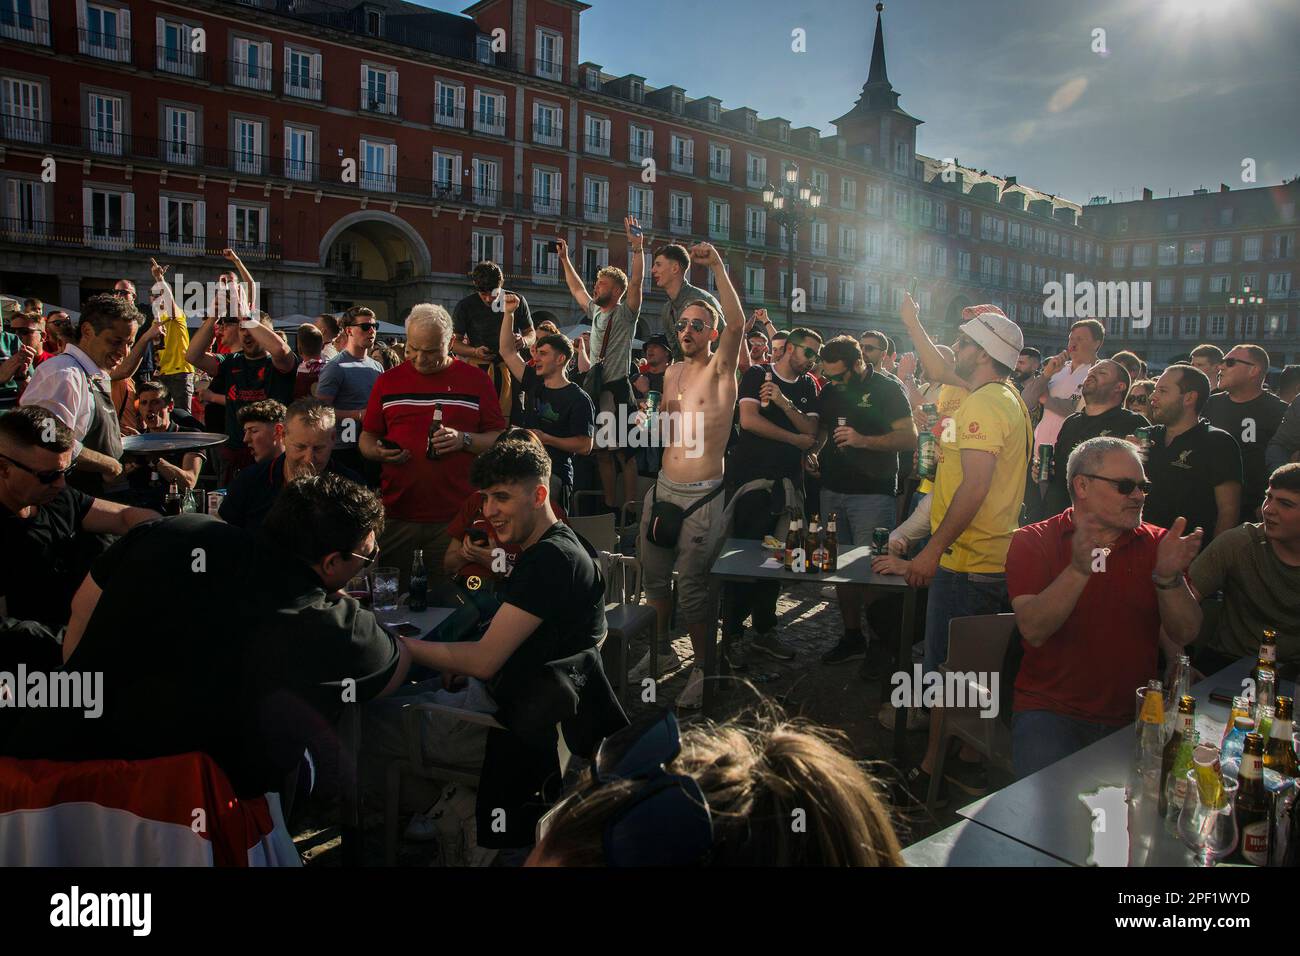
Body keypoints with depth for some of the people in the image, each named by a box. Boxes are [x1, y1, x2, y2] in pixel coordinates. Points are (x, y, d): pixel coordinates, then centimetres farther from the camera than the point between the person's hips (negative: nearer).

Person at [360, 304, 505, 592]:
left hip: (455, 515, -2)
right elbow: (367, 437, 16)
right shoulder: (388, 381, 10)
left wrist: (464, 440, -14)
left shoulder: (476, 381, 4)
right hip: (395, 514, 2)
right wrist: (379, 452, -6)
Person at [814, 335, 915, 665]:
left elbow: (909, 438, -12)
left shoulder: (886, 389, -6)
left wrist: (864, 440, -22)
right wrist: (813, 453, 6)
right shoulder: (829, 392, 13)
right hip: (833, 491, 6)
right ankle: (852, 637, 21)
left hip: (873, 493, -6)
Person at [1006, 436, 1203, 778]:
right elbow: (1033, 631, -16)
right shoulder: (1032, 542, -1)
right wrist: (1079, 569, -29)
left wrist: (1168, 576, -21)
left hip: (1135, 715, 4)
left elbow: (1184, 635, -3)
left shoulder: (1157, 544, 8)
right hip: (1051, 711, -3)